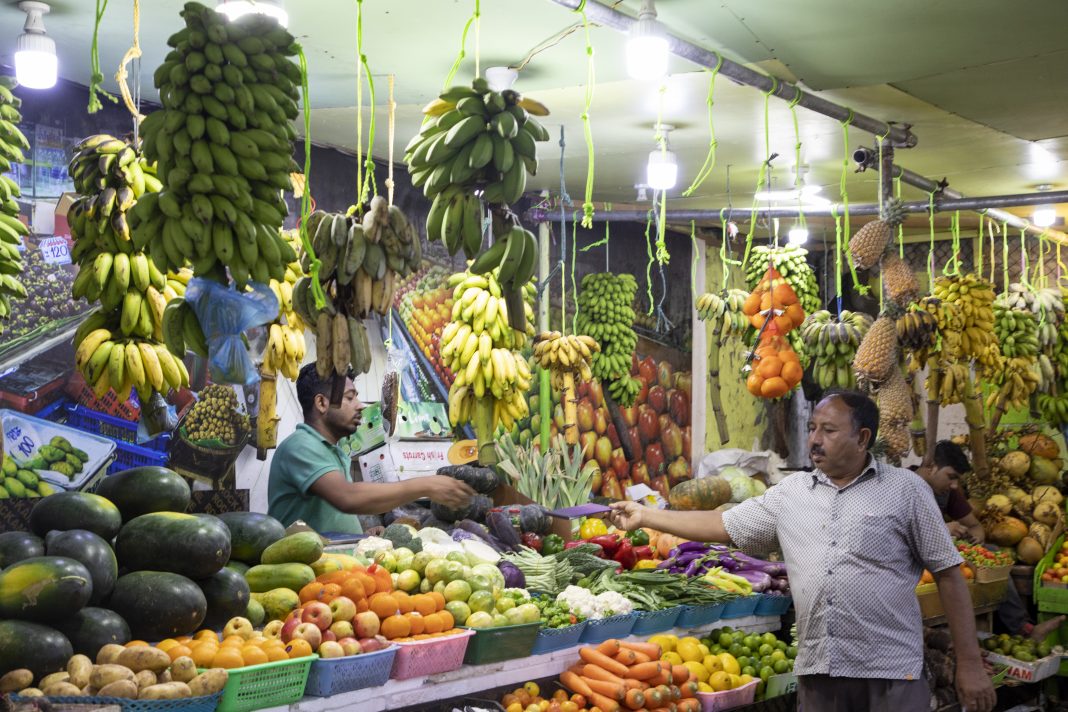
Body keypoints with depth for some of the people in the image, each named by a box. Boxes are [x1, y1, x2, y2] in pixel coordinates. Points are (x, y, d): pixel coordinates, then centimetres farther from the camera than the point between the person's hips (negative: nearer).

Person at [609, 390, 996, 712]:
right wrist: (644, 515, 10)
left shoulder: (906, 490, -2)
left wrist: (970, 665, -4)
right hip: (817, 670, 4)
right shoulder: (790, 492, 9)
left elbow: (948, 574, -1)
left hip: (892, 673, -3)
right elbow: (723, 525, 14)